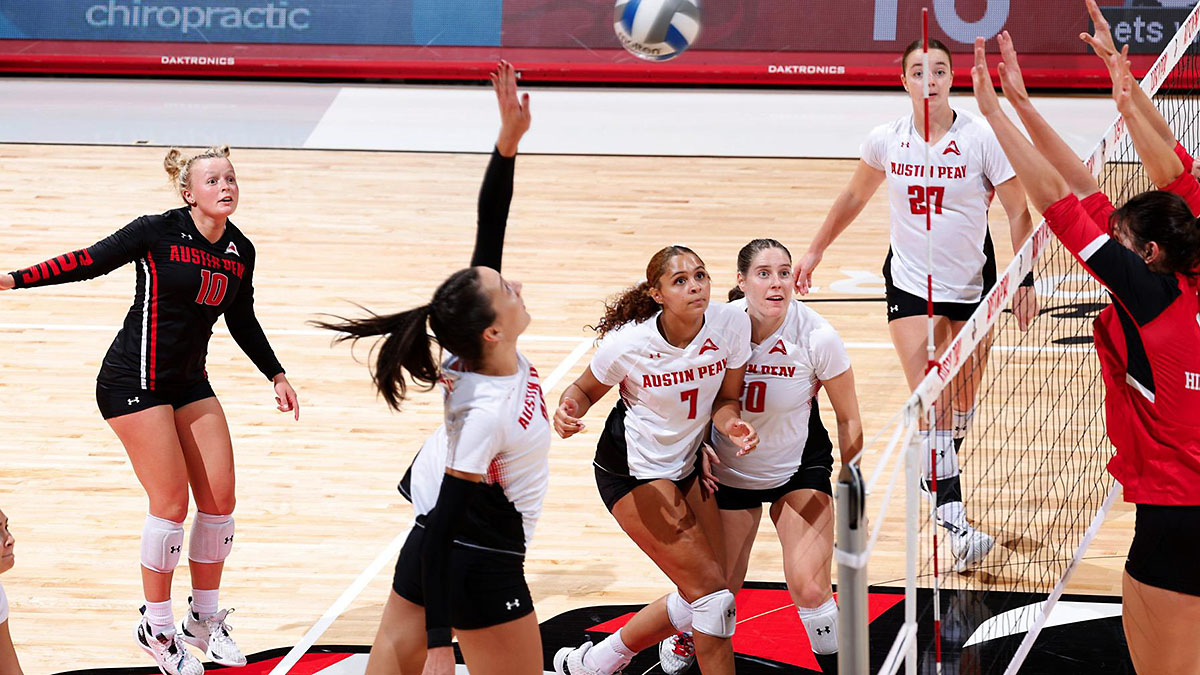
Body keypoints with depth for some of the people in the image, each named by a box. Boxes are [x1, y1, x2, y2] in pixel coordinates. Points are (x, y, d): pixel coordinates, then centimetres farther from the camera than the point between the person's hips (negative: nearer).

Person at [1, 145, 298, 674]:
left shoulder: (240, 252, 3)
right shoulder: (157, 232, -14)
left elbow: (242, 321, 18)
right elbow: (90, 261, -10)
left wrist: (277, 376, 22)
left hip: (190, 382, 6)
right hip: (135, 381, -6)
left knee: (221, 499, 2)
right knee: (172, 502, -10)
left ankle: (205, 620, 19)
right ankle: (156, 627, 5)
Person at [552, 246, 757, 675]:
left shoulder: (731, 324, -15)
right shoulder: (627, 343, -23)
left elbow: (726, 398, -2)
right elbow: (585, 390, -4)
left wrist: (731, 424, -25)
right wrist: (568, 412, -27)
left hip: (687, 464, 6)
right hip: (632, 472, -6)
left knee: (697, 598, 6)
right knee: (712, 592, -13)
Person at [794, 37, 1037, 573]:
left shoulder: (982, 139, -11)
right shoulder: (885, 141, -4)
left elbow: (1019, 213, -6)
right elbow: (854, 197, 15)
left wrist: (1023, 280, -15)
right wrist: (815, 251, 19)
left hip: (973, 283, 0)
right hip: (910, 283, 0)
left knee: (962, 400, 11)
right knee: (930, 402, -13)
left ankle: (942, 476, 39)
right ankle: (956, 523, -19)